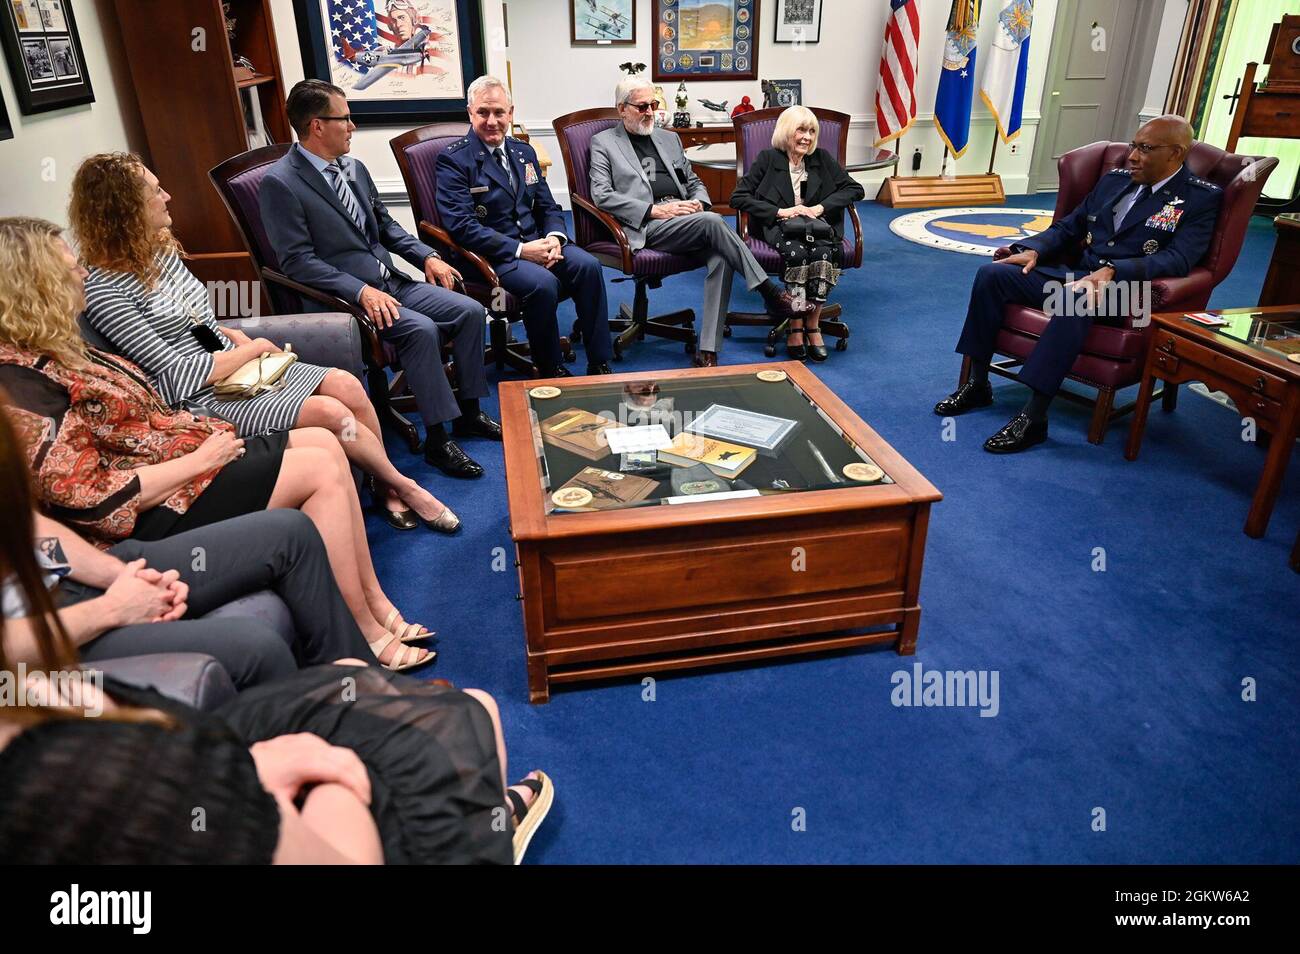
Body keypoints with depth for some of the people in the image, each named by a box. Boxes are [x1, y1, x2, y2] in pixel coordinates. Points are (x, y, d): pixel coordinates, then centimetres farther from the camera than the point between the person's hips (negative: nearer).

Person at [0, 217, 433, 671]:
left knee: (325, 442, 0)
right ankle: (367, 637, -8)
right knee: (320, 471, -17)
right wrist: (199, 460, -18)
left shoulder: (50, 352, 11)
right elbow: (93, 498, -23)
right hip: (159, 508, -10)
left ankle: (376, 603, 2)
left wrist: (199, 432, 3)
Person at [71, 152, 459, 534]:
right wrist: (250, 349, -9)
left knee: (347, 385, -12)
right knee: (332, 413, -23)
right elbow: (177, 374, -19)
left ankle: (388, 489, 2)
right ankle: (405, 487, -1)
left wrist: (236, 336, 0)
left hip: (233, 366, 8)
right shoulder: (105, 289, -19)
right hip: (201, 397, -8)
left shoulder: (160, 246, 6)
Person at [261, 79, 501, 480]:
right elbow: (298, 261, -16)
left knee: (470, 311, -5)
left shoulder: (354, 168, 12)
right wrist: (361, 291, -26)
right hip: (341, 297, -8)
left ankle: (468, 414, 8)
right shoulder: (280, 183, -11)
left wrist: (426, 256, 6)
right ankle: (437, 440, -19)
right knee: (421, 329, -30)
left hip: (390, 282, 8)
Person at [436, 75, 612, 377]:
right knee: (543, 283, -33)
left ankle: (599, 365, -14)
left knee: (588, 265, -20)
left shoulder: (524, 152, 17)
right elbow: (461, 226, -15)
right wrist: (520, 249, -21)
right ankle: (551, 372, -13)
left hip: (534, 242, 6)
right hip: (491, 253, -6)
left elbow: (548, 206, 18)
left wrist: (554, 236, -7)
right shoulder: (453, 159, -5)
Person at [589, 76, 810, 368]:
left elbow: (694, 182, 30)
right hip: (645, 226, -5)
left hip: (685, 217, 5)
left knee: (721, 256, -28)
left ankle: (708, 352, -30)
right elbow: (601, 195, -4)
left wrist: (699, 202, 3)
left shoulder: (669, 138, 27)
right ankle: (772, 294, -22)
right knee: (712, 222, -30)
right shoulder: (603, 142, 11)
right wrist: (654, 210, -14)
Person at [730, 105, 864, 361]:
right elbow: (738, 197, -2)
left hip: (816, 223, 2)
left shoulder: (822, 158, 15)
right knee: (796, 252, -37)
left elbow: (854, 189, 12)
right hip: (778, 225, -2)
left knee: (824, 252, -33)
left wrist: (820, 208, -5)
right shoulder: (767, 159, 6)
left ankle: (812, 325, -26)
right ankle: (795, 328, -30)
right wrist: (779, 212, -12)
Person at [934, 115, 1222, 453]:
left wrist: (1112, 271, -30)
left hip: (1124, 290, -6)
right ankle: (978, 384, -6)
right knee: (991, 274, -14)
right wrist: (1033, 250, -1)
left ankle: (1034, 417, -38)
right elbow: (1067, 227, 22)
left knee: (1076, 299, -41)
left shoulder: (1201, 198, 0)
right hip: (1073, 274, 6)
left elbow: (1179, 258, -15)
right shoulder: (1114, 179, 19)